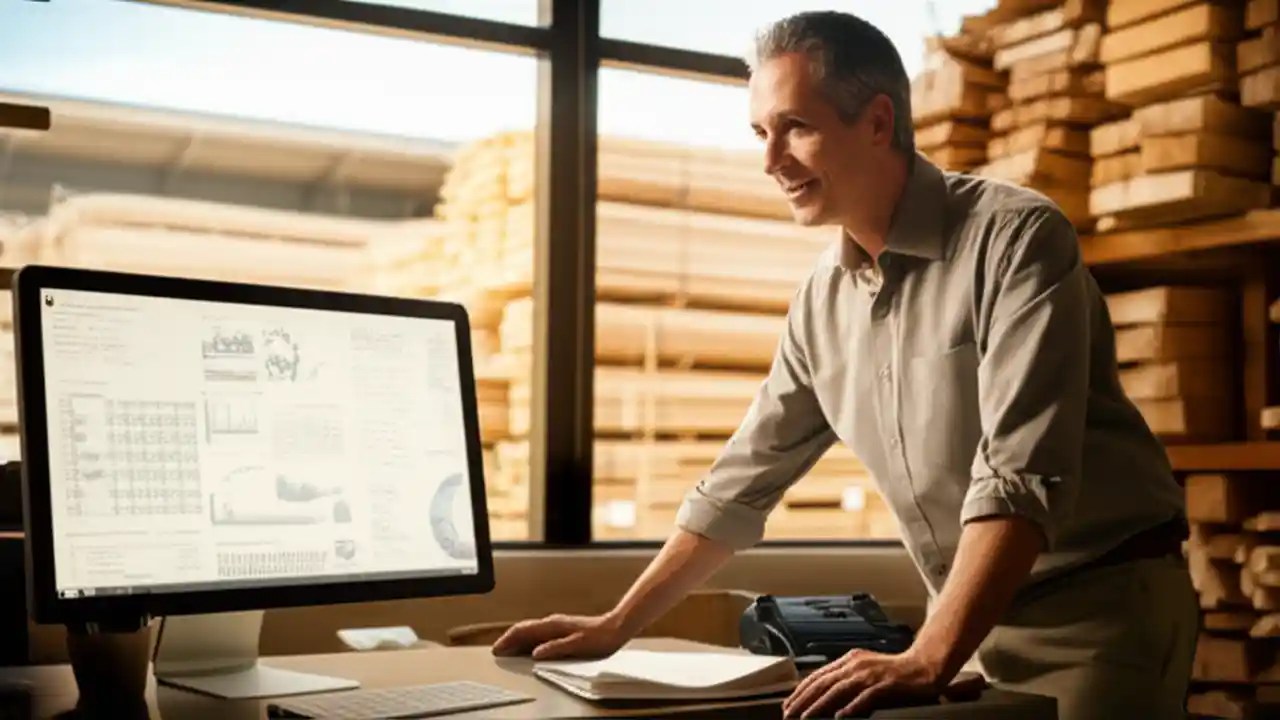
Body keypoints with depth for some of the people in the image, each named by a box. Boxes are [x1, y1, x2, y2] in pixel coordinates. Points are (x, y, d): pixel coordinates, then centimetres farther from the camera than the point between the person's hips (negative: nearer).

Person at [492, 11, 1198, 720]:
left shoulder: (1014, 236, -17)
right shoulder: (824, 296, 3)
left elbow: (1023, 473, -26)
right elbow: (743, 478, 9)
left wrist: (927, 662, -34)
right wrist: (615, 626, 7)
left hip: (1102, 603, -5)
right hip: (982, 620, 6)